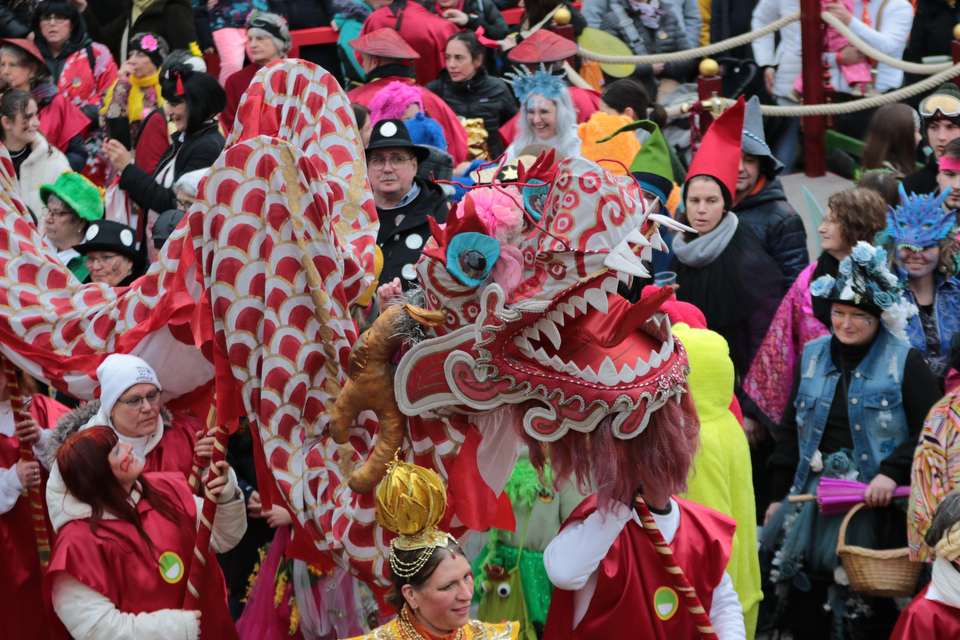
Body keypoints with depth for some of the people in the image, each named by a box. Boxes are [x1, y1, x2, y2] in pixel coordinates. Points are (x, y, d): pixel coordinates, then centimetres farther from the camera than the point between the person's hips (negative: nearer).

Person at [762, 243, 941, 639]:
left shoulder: (904, 362, -2)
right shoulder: (812, 357, 12)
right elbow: (790, 431, 17)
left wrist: (893, 472, -17)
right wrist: (778, 495, 13)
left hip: (875, 505, -4)